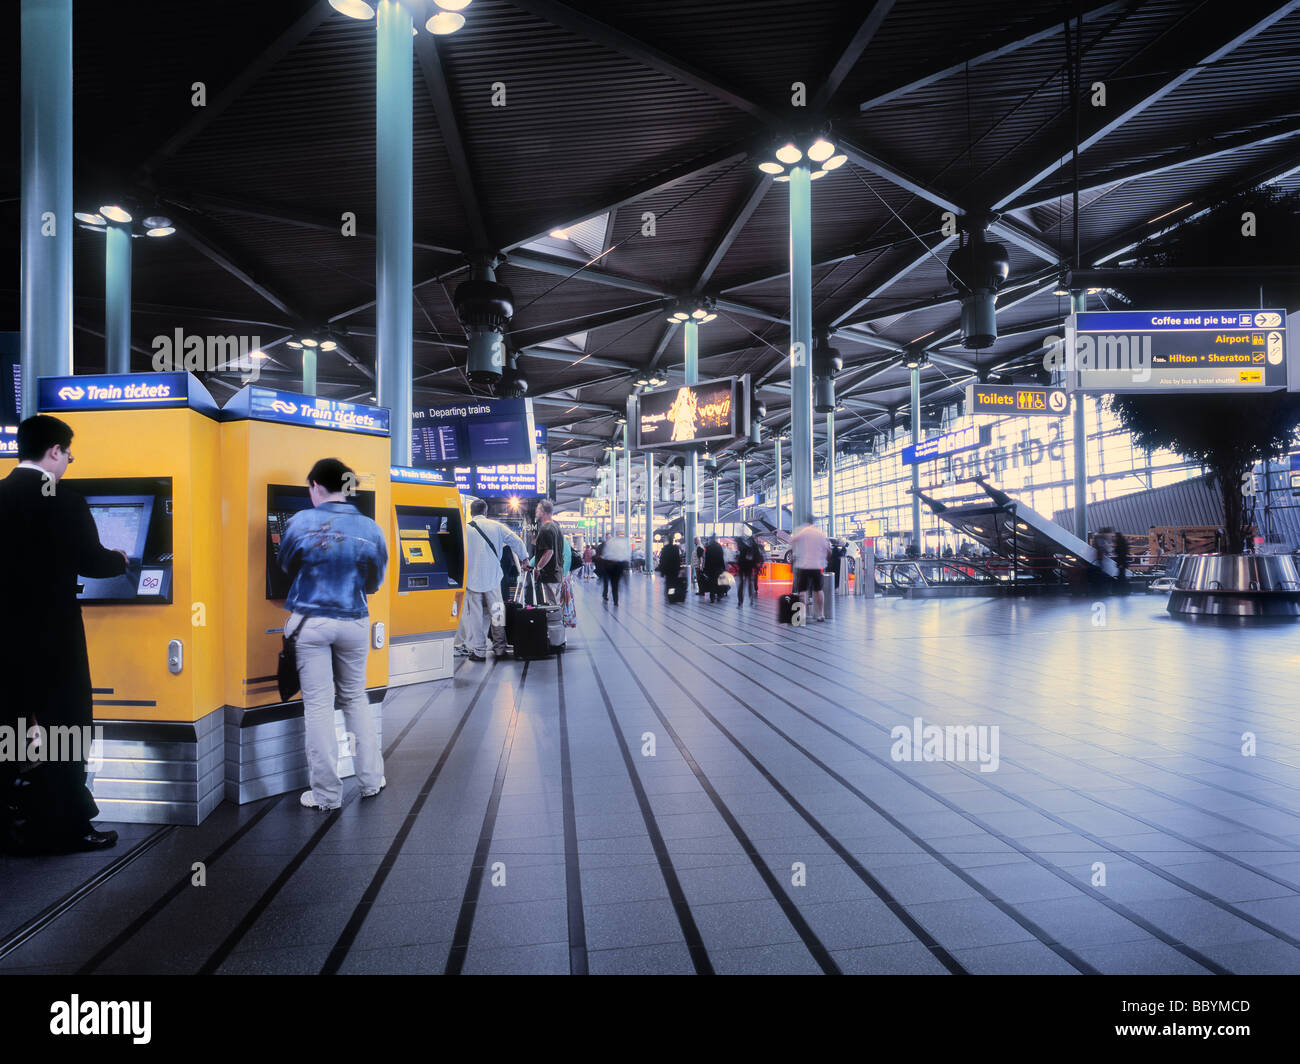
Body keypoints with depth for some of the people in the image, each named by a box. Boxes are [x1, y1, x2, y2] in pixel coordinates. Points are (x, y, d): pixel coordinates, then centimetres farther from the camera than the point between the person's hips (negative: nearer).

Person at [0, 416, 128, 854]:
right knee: (65, 729, 4)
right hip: (52, 635, -6)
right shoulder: (64, 501, -14)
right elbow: (91, 561, -13)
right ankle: (66, 829, 10)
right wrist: (121, 560, 8)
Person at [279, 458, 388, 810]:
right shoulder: (371, 529, -4)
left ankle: (326, 794, 11)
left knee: (318, 705, 4)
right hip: (354, 623, 2)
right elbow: (374, 583, 6)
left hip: (310, 622, -2)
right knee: (355, 698, 17)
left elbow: (287, 567, 7)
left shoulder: (300, 522, -9)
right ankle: (371, 780, 24)